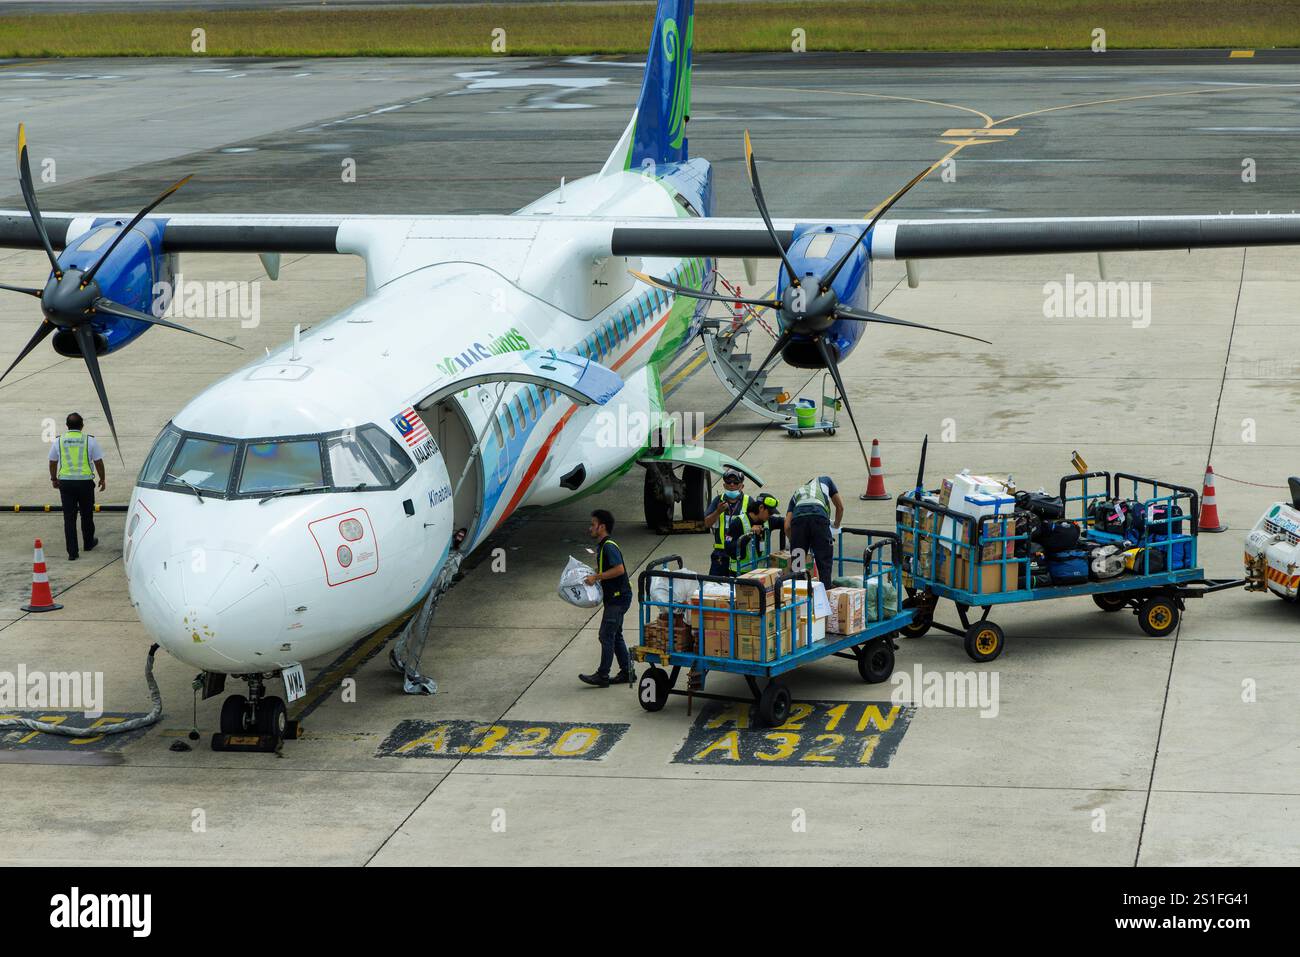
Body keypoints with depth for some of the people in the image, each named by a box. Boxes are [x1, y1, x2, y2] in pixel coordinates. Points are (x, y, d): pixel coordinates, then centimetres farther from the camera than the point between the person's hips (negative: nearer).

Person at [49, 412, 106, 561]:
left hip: (66, 482, 1)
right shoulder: (89, 440, -4)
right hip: (85, 481, -1)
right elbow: (99, 462, 0)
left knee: (69, 518, 2)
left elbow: (52, 462, 10)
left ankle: (72, 552, -3)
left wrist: (54, 479, 25)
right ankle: (89, 543, 34)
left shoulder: (59, 441, 1)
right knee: (86, 515, 18)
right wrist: (102, 479, 13)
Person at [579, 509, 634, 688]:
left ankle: (602, 675, -4)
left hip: (618, 597, -11)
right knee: (616, 636, 14)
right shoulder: (601, 546, 14)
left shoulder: (609, 546, -18)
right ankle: (627, 672, 19)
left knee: (607, 635, -7)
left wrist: (596, 577, -23)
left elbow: (619, 569, -28)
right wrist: (592, 574, 10)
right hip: (615, 597, 11)